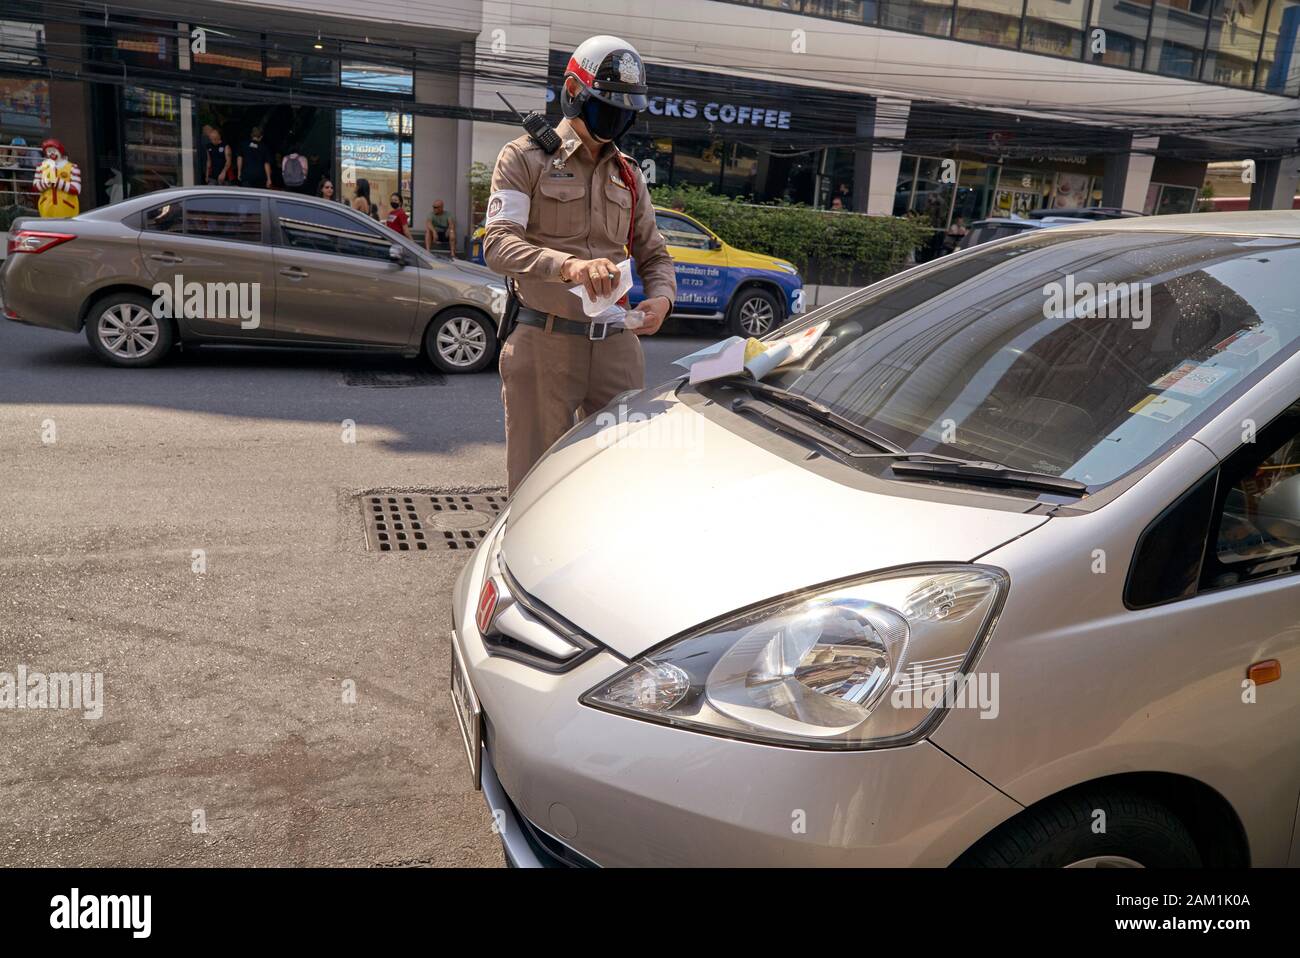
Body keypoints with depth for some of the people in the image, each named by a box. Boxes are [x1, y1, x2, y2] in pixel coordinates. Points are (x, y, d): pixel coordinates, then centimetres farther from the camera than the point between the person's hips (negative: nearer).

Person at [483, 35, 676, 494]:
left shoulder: (629, 175, 18)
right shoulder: (526, 157, 1)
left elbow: (653, 253, 22)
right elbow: (498, 244, -12)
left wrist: (660, 297, -3)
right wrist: (567, 264, -31)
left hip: (616, 344, 5)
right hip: (544, 341, -4)